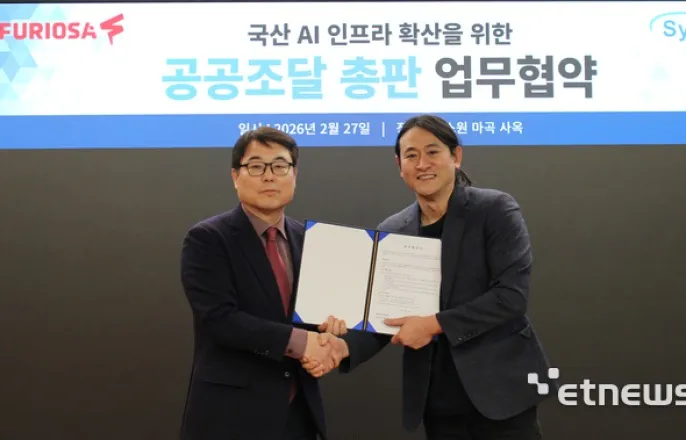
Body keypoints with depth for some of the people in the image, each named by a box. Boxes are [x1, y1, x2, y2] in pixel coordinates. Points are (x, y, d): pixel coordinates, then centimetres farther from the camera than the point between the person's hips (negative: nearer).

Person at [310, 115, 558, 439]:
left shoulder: (495, 209, -6)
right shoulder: (391, 231, 6)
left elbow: (512, 295, -14)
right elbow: (383, 314, 5)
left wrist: (434, 324, -19)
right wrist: (344, 346, -15)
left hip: (500, 391, -4)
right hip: (437, 403, 4)